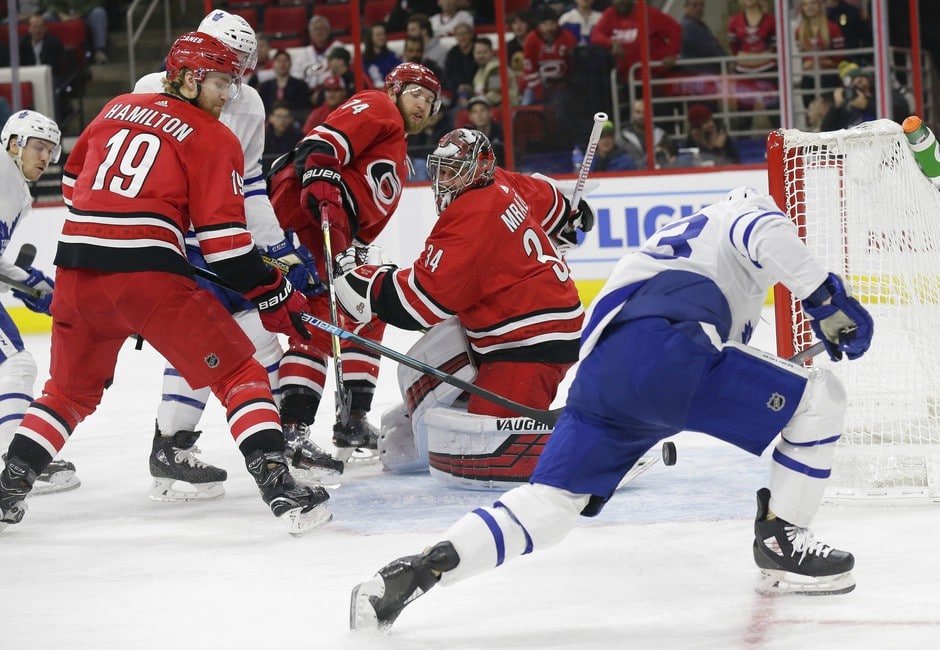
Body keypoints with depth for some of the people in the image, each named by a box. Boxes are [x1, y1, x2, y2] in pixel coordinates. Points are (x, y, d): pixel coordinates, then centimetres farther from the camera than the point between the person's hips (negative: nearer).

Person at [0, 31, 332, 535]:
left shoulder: (117, 110, 19)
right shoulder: (214, 140, 3)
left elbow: (73, 181, 27)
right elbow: (224, 239, -4)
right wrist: (274, 295, 4)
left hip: (76, 267, 6)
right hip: (149, 273, -6)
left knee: (71, 390, 25)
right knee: (240, 375, 1)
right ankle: (277, 486, -13)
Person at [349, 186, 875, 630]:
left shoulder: (677, 236, 44)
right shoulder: (749, 210, 20)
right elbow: (768, 234, -4)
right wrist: (825, 299, -5)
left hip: (600, 366, 7)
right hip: (663, 351, -7)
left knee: (548, 505, 9)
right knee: (819, 396, 4)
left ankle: (421, 569, -7)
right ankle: (782, 546, 6)